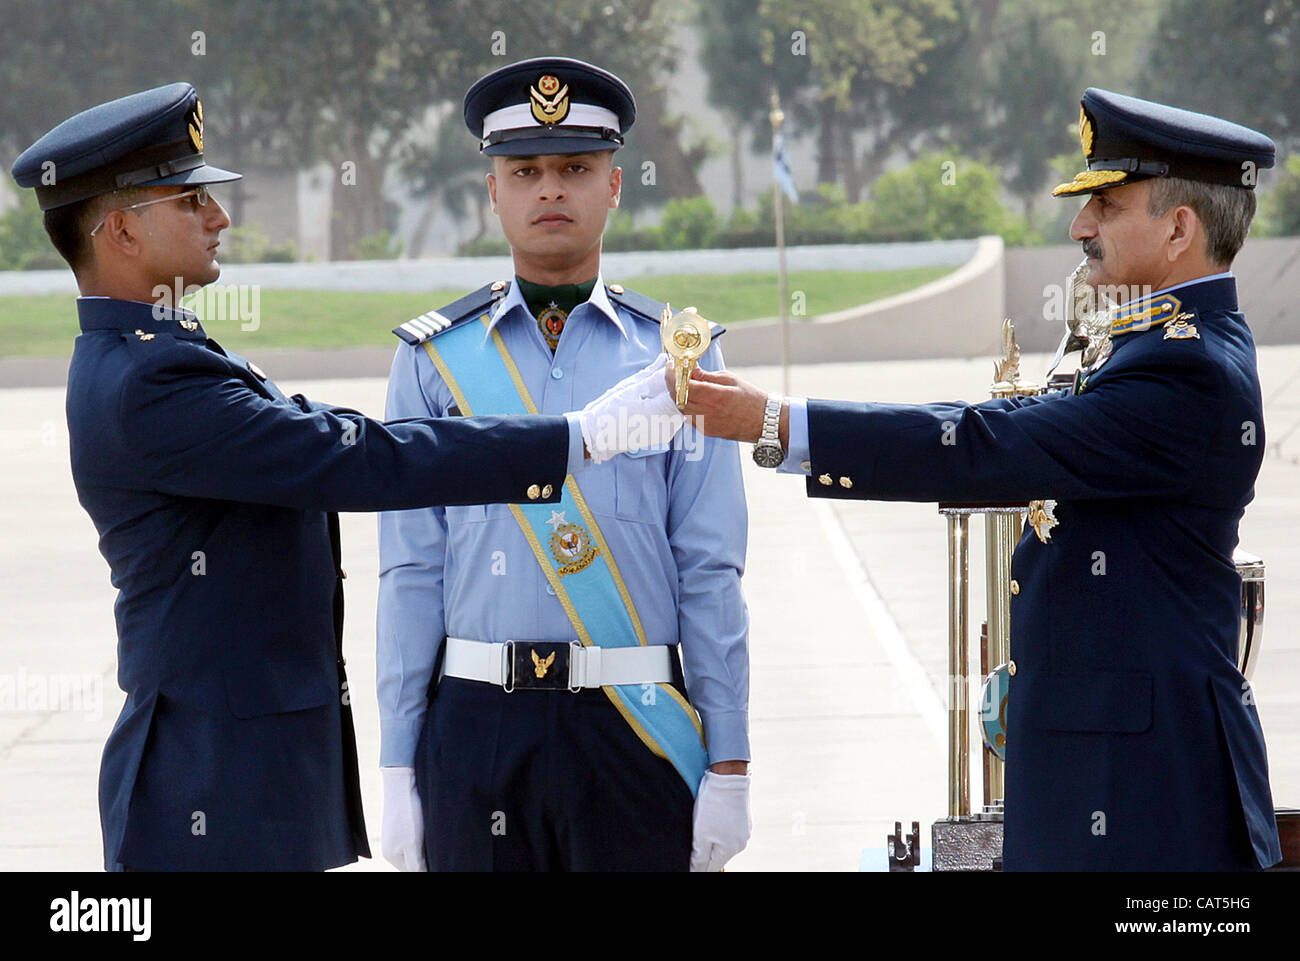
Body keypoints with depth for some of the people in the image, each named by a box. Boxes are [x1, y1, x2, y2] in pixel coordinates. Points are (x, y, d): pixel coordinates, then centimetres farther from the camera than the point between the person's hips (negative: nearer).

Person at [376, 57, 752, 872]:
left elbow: (712, 578, 3)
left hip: (640, 728, 0)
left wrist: (728, 770, -2)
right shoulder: (435, 360, 6)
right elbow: (410, 576, 4)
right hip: (477, 726, 0)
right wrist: (400, 772, 0)